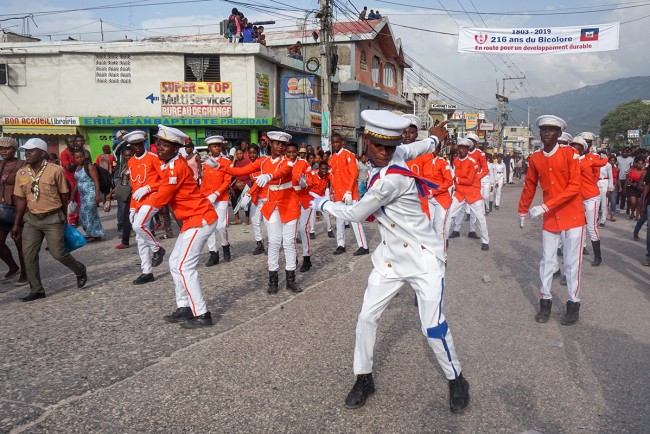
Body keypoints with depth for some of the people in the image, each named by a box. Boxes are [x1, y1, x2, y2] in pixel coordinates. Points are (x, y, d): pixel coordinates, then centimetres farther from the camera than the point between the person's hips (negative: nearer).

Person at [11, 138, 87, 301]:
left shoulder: (55, 170, -11)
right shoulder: (21, 173, 3)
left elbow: (63, 195, -1)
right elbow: (21, 200, 9)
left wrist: (64, 218, 6)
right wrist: (16, 224, 9)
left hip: (53, 218, -5)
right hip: (31, 219, 5)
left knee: (58, 253, -5)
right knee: (29, 255, 1)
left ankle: (80, 271, 24)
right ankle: (36, 290, 14)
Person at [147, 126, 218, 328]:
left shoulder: (176, 168, -19)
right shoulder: (168, 164, 11)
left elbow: (159, 199, -17)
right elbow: (164, 190, 16)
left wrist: (150, 198, 3)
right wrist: (155, 196, -4)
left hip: (200, 219, -10)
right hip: (194, 219, 10)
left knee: (184, 266, -9)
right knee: (175, 263, 13)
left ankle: (202, 315, -4)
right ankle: (184, 308, 21)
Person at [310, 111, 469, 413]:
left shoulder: (390, 180, -29)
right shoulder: (396, 154, -5)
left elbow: (355, 214, -20)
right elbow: (413, 148, 18)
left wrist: (321, 203, -2)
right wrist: (434, 139, 42)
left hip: (423, 260, -8)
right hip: (391, 259, 8)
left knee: (433, 328, -5)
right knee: (366, 317, 5)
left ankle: (456, 381, 22)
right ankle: (364, 379, 23)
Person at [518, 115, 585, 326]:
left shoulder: (570, 154, -11)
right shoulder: (535, 158, 1)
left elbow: (574, 187, -19)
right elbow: (529, 187, 13)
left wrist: (545, 206, -25)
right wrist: (523, 212, 18)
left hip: (572, 216, -3)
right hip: (550, 218, 4)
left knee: (572, 262, 3)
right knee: (547, 261, 8)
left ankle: (574, 304, 16)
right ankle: (545, 302, 20)